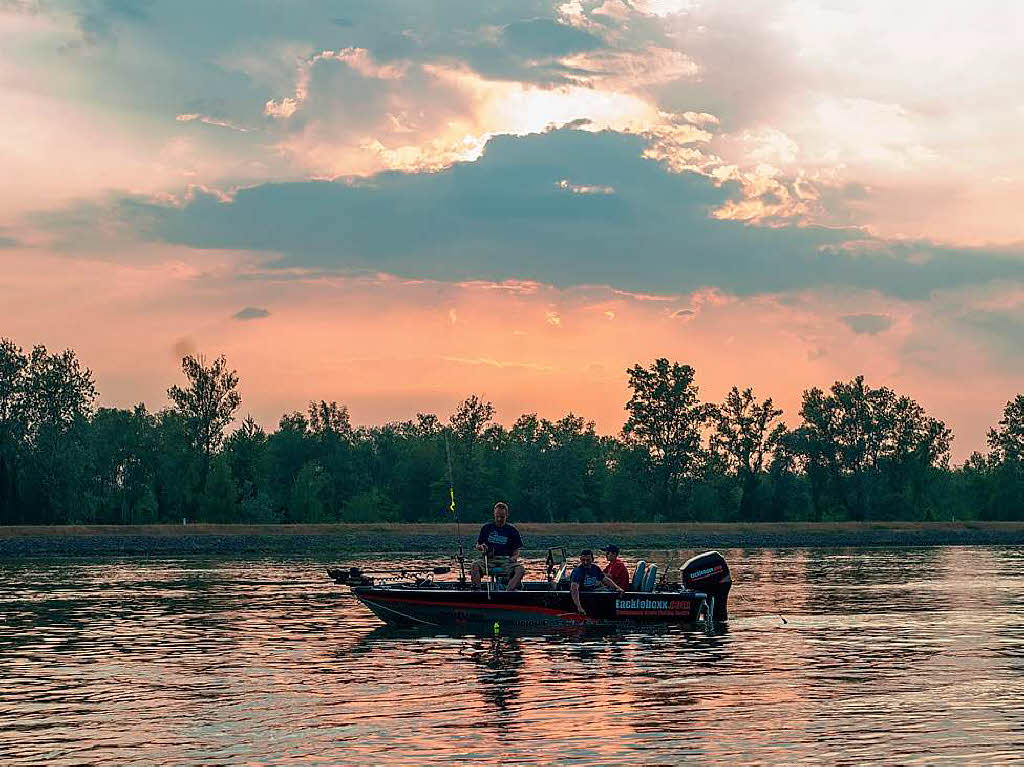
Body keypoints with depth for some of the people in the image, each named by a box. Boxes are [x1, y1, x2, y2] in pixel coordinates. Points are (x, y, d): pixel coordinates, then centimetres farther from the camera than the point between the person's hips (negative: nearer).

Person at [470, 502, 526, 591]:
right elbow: (477, 546, 18)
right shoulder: (487, 528, 13)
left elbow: (516, 552, 10)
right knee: (475, 565, -31)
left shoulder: (512, 531, 10)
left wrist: (514, 558, -13)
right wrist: (481, 547, -5)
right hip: (489, 561, 1)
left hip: (506, 561, -1)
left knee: (520, 569, -32)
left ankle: (508, 591, -47)